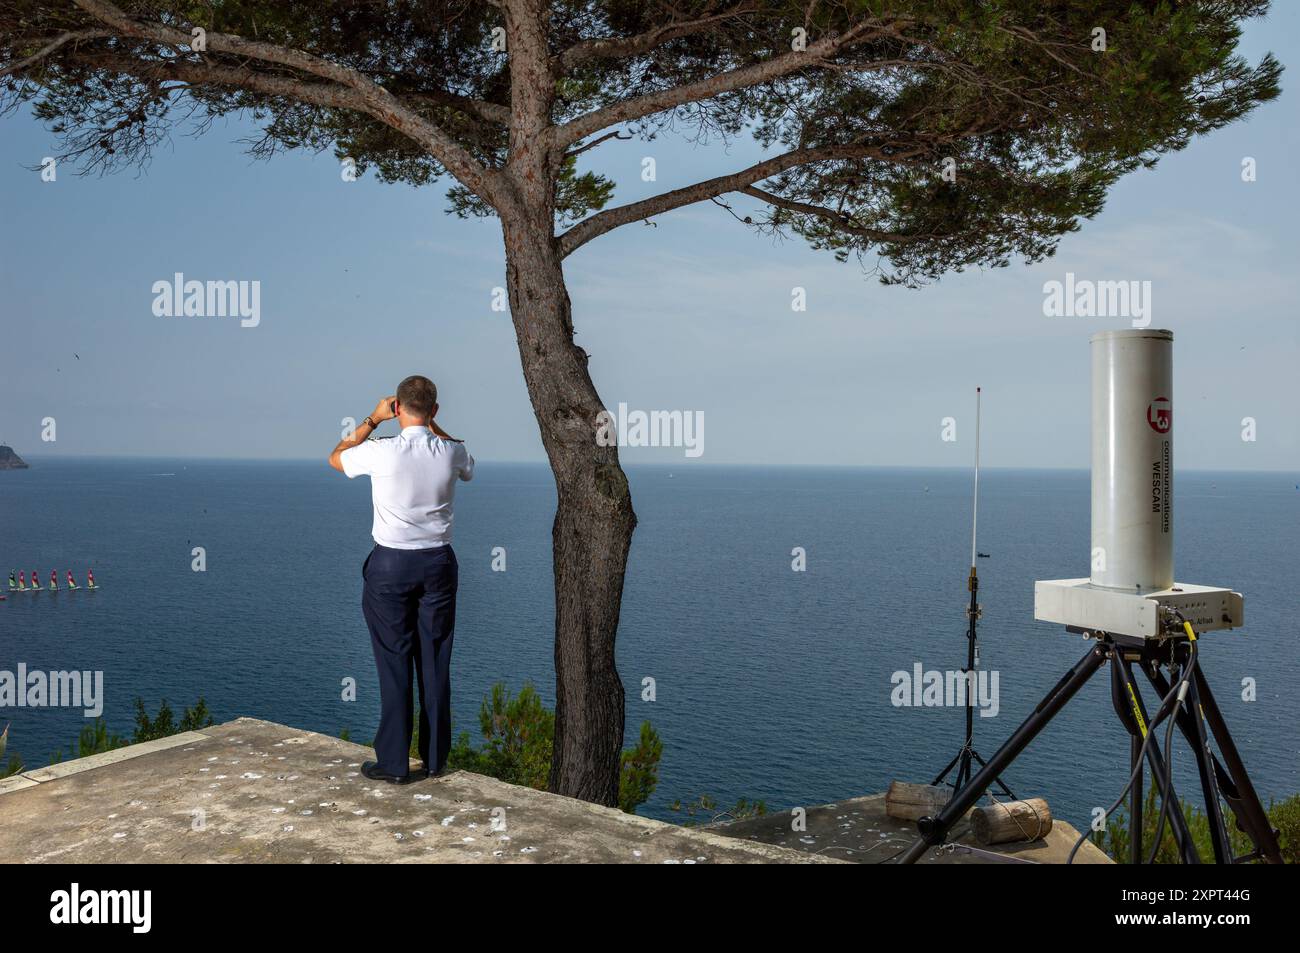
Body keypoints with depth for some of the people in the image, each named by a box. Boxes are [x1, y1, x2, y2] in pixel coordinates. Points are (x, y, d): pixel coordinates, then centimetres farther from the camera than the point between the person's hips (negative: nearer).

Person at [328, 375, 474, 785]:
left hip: (390, 565, -3)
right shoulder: (451, 452, -5)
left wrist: (372, 419, 14)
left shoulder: (382, 452, -13)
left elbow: (336, 457, 9)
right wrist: (433, 425, 22)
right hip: (438, 563, 3)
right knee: (435, 663, 9)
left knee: (394, 663, 3)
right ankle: (434, 759, 17)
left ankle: (394, 763, 8)